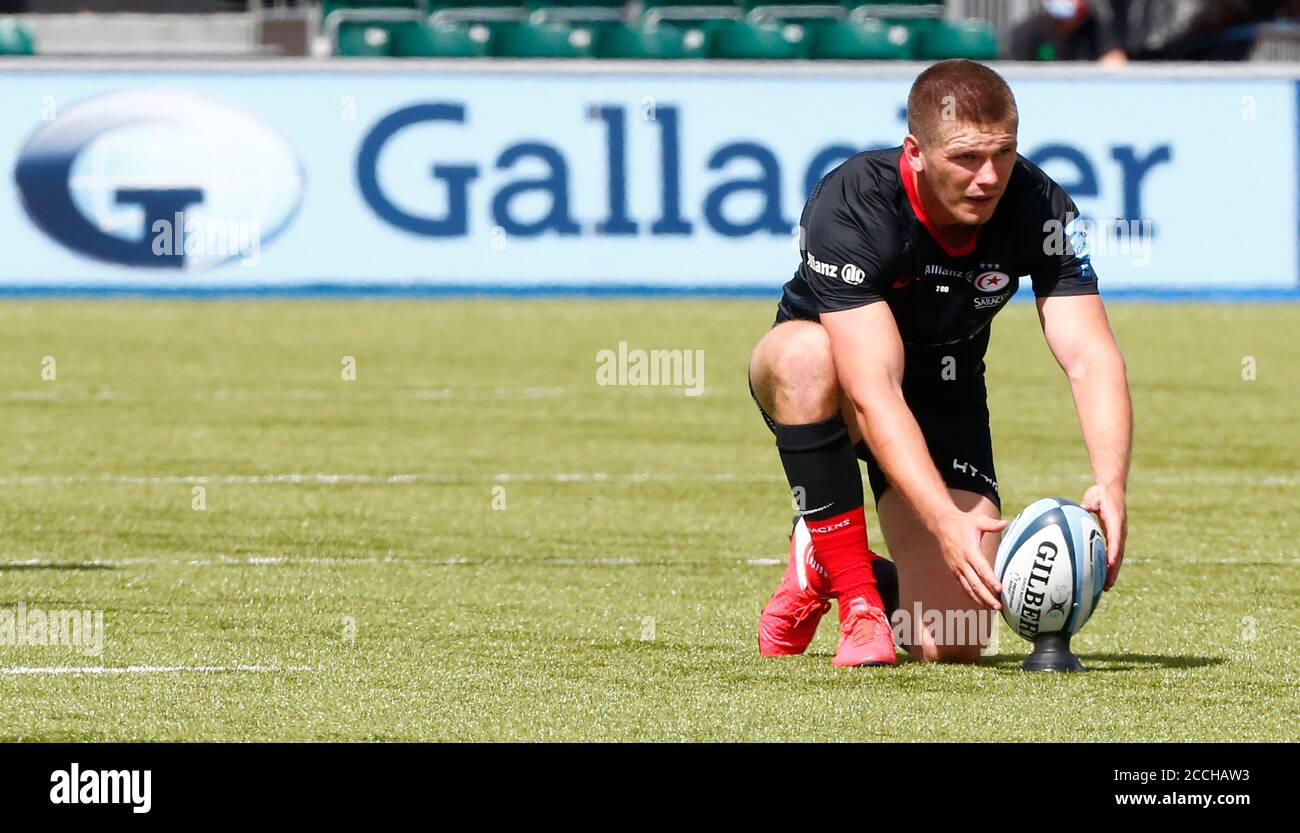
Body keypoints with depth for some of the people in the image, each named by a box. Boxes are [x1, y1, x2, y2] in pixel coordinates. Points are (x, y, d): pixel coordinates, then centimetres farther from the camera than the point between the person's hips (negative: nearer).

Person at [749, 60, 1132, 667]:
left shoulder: (1040, 211, -22)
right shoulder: (848, 206, -33)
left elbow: (1090, 359, -27)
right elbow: (872, 391, -40)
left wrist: (1111, 484, -46)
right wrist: (946, 521, -51)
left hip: (945, 397, 3)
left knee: (951, 648, -14)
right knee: (807, 351, -42)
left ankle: (841, 570, 22)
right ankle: (854, 598, -26)